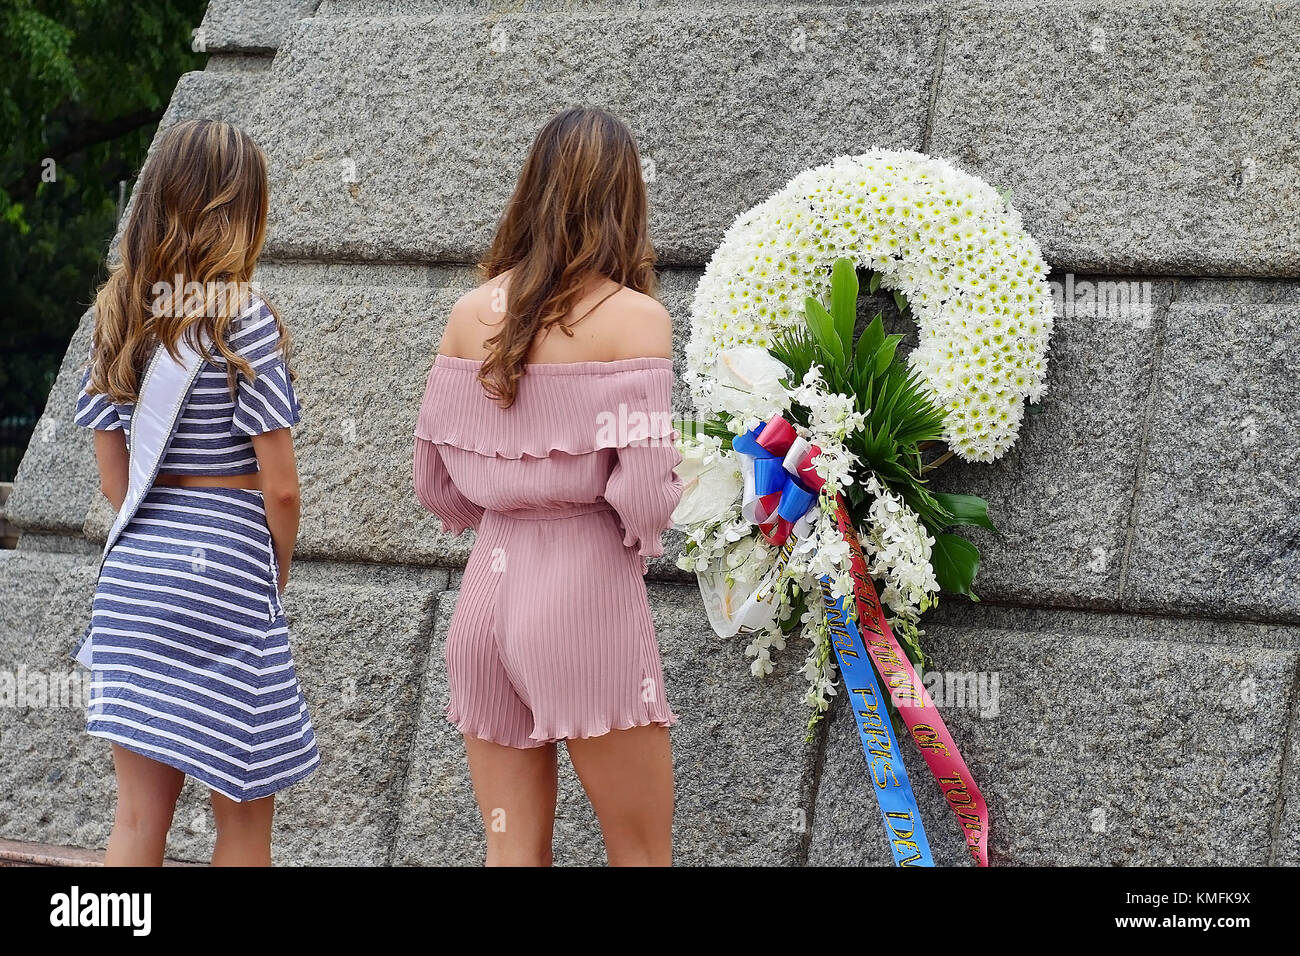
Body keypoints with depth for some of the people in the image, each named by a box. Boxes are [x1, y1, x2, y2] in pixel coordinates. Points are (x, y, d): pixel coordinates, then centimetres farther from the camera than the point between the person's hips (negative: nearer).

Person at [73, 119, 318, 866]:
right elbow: (280, 488, -11)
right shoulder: (241, 316, -11)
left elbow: (114, 481, 9)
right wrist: (277, 577, 5)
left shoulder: (117, 314, 6)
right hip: (224, 573, -6)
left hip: (132, 573, 6)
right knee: (244, 819, 7)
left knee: (139, 817, 9)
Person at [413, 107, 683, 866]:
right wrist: (645, 531, 5)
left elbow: (435, 484, 7)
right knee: (642, 856, 8)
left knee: (513, 852, 12)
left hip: (490, 585, 5)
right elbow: (644, 493, -16)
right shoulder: (634, 317, -10)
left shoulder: (472, 313, 4)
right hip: (587, 590, -5)